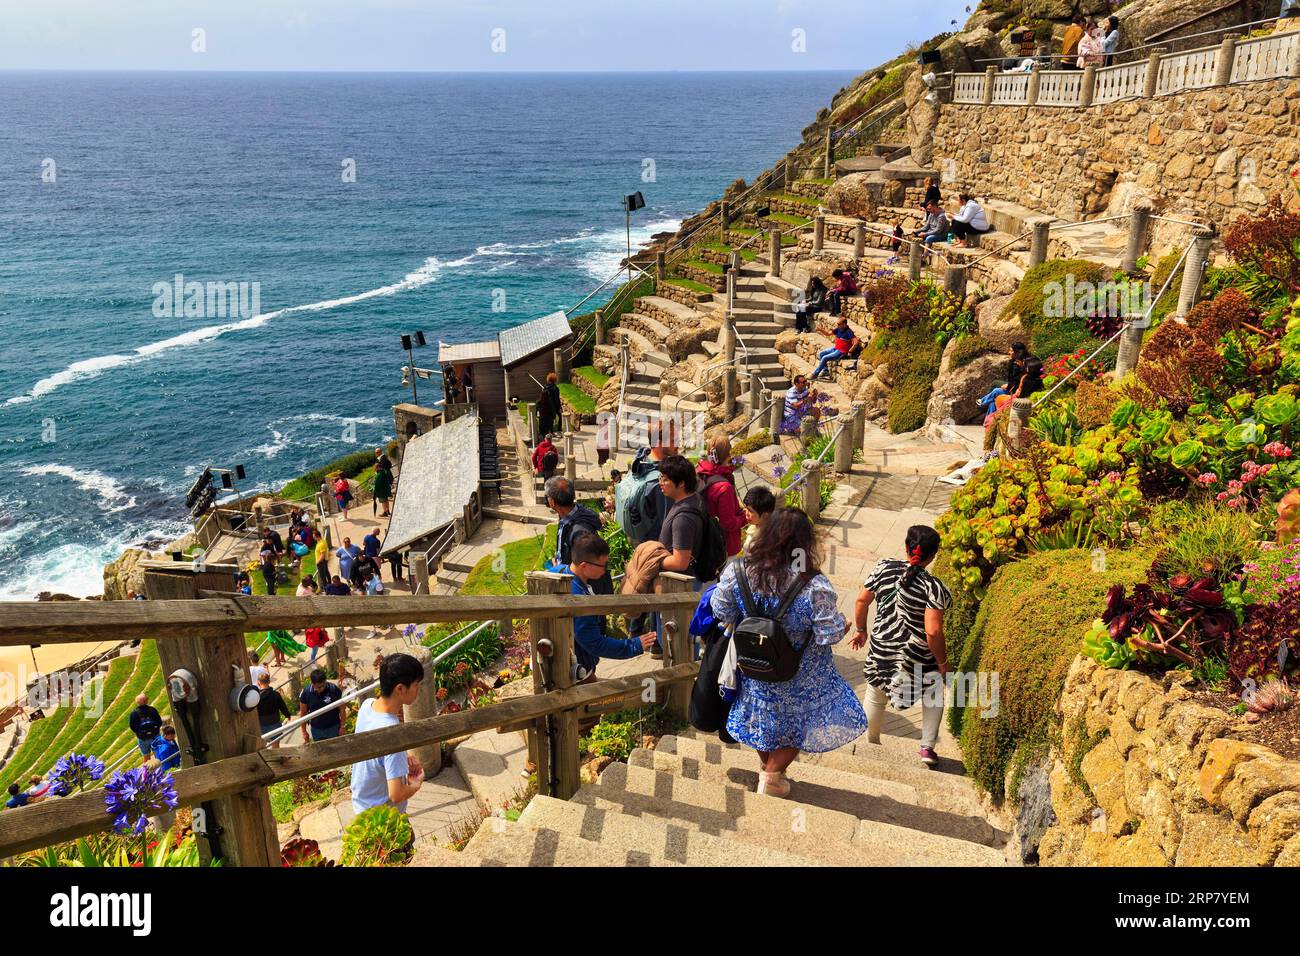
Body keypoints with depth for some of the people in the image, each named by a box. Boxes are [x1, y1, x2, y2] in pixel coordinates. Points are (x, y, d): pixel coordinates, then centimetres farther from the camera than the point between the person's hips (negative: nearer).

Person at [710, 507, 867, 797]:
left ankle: (766, 767, 51)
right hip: (798, 677, -3)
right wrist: (844, 627, 0)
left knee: (764, 712, 30)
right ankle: (772, 775, 34)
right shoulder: (815, 586, -31)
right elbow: (831, 634, -23)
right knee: (797, 720, 25)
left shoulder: (738, 571, -22)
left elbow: (722, 612, -10)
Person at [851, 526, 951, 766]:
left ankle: (871, 741, 46)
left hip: (880, 651, 3)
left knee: (876, 696, 26)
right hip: (918, 659, -3)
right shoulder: (933, 587, -20)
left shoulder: (884, 568, -8)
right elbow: (933, 631, -23)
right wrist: (942, 661, -7)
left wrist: (860, 630, 17)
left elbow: (862, 600, 0)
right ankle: (927, 747, 22)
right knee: (934, 692, 26)